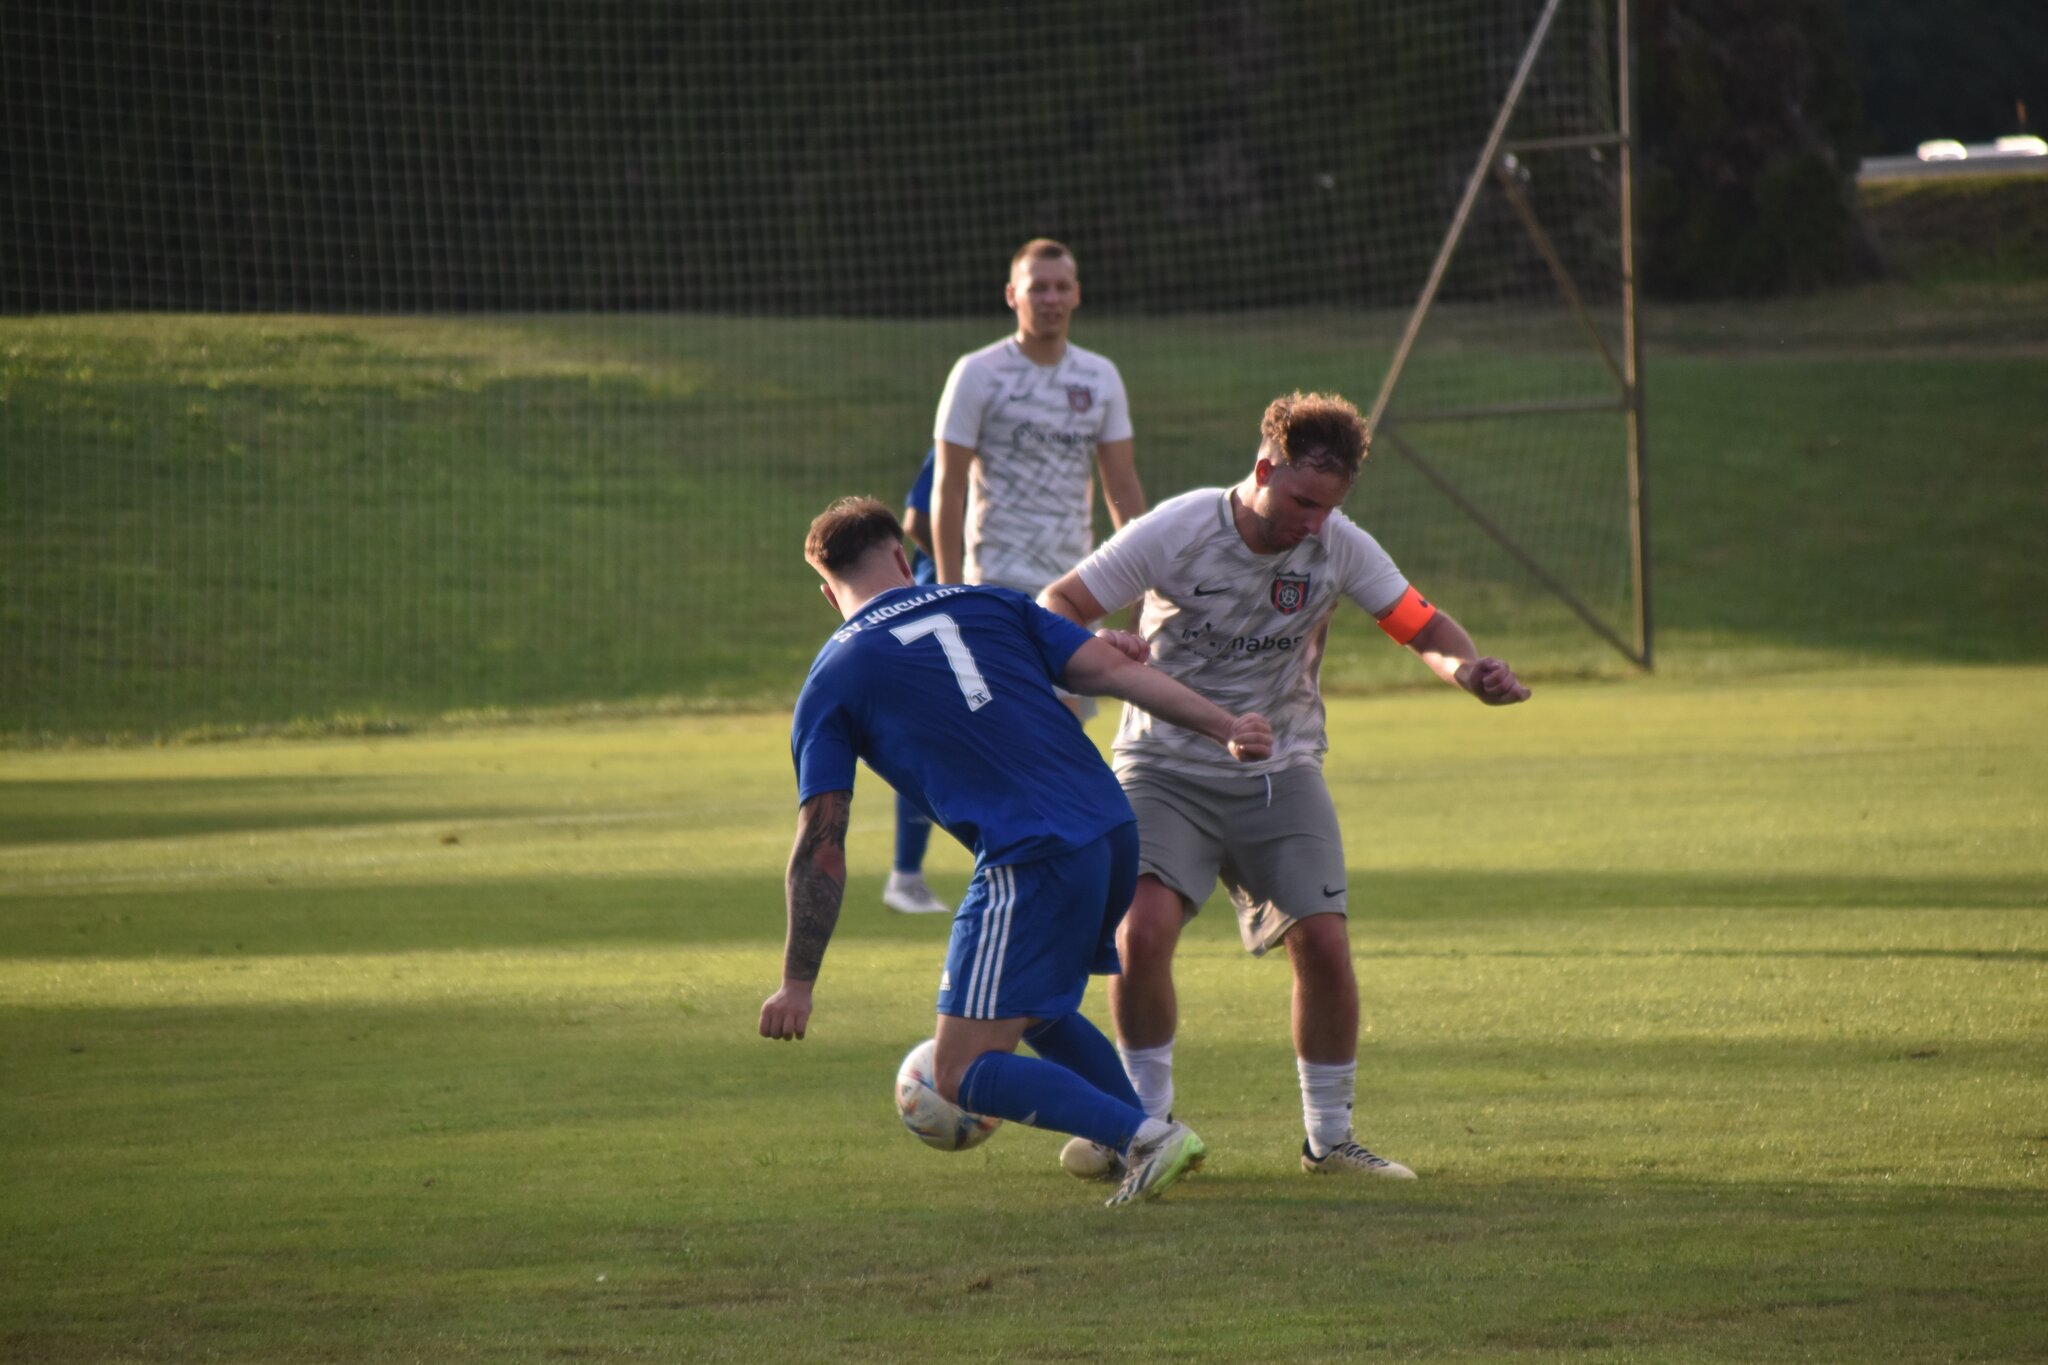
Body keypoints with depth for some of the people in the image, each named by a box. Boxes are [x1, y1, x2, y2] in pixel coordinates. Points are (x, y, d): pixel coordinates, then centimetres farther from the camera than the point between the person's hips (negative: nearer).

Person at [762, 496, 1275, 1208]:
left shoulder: (831, 682, 8)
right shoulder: (987, 603, 17)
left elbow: (820, 846, 3)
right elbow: (1110, 668, 6)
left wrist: (798, 984, 7)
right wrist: (1226, 729, 6)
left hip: (1031, 866, -6)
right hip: (1114, 832, 6)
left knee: (963, 1072, -3)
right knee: (1033, 1007, 31)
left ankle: (1142, 1137, -18)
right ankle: (1139, 1139, 23)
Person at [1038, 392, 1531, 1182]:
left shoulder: (1339, 547, -9)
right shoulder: (1177, 532, -16)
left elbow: (1422, 626, -2)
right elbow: (1058, 607, -11)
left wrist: (1467, 669, -25)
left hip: (1280, 770, 2)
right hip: (1167, 767, -2)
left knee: (1323, 944, -12)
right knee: (1143, 930, -22)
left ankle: (1329, 1138, 7)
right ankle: (1148, 1125, -2)